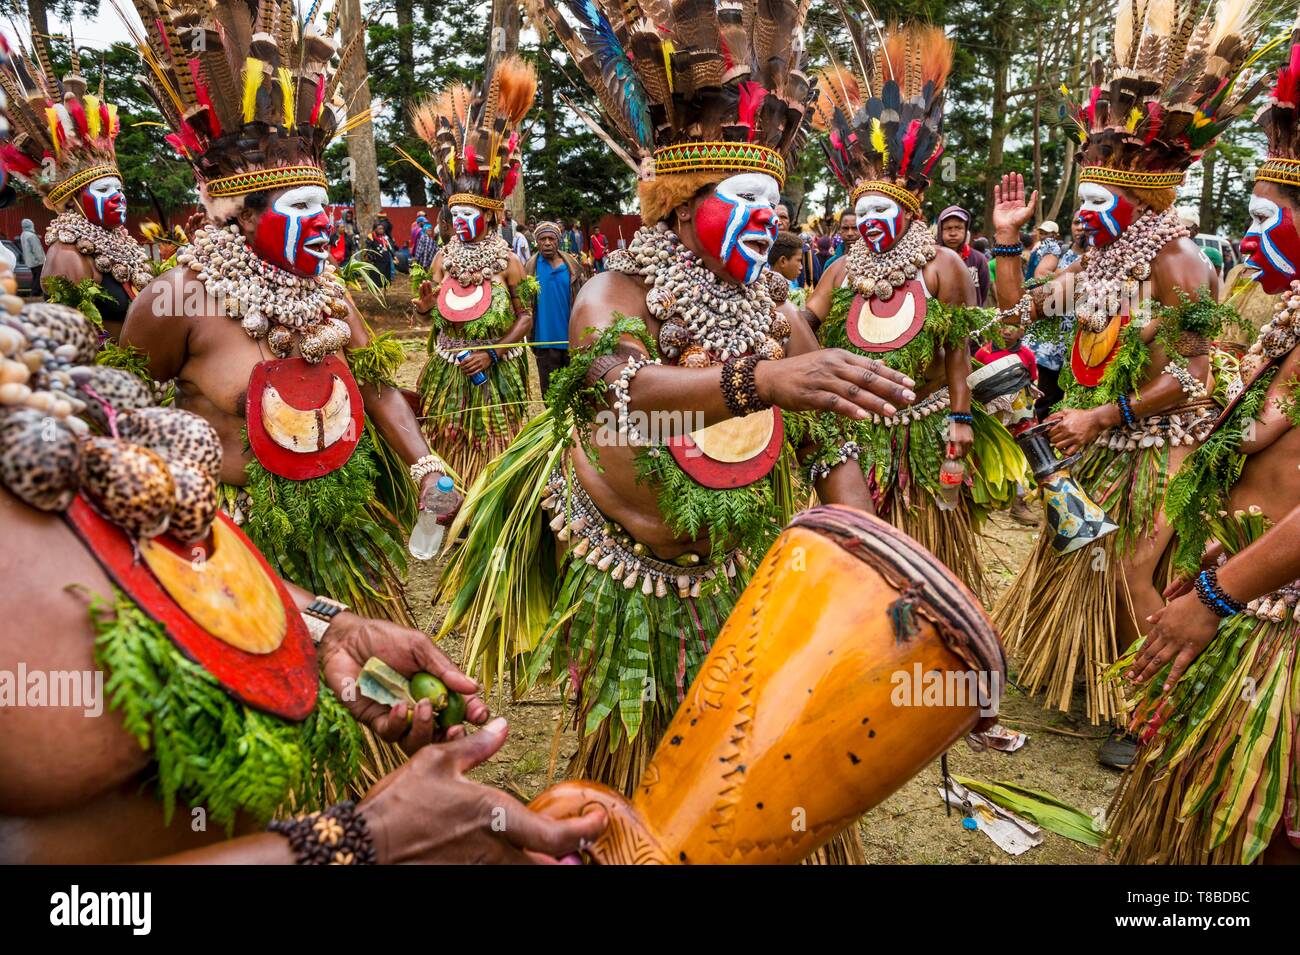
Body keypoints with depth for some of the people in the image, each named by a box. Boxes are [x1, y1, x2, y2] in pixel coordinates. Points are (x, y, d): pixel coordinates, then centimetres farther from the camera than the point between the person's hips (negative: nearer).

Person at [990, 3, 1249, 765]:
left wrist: (1100, 417, -18)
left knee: (1130, 573, -7)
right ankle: (1084, 672, 34)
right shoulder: (1095, 264, 7)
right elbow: (1018, 311, 14)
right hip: (1099, 443, 8)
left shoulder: (1175, 263, -16)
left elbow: (1188, 380, -19)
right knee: (1078, 555, 15)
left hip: (1157, 447, -8)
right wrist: (1008, 238, 7)